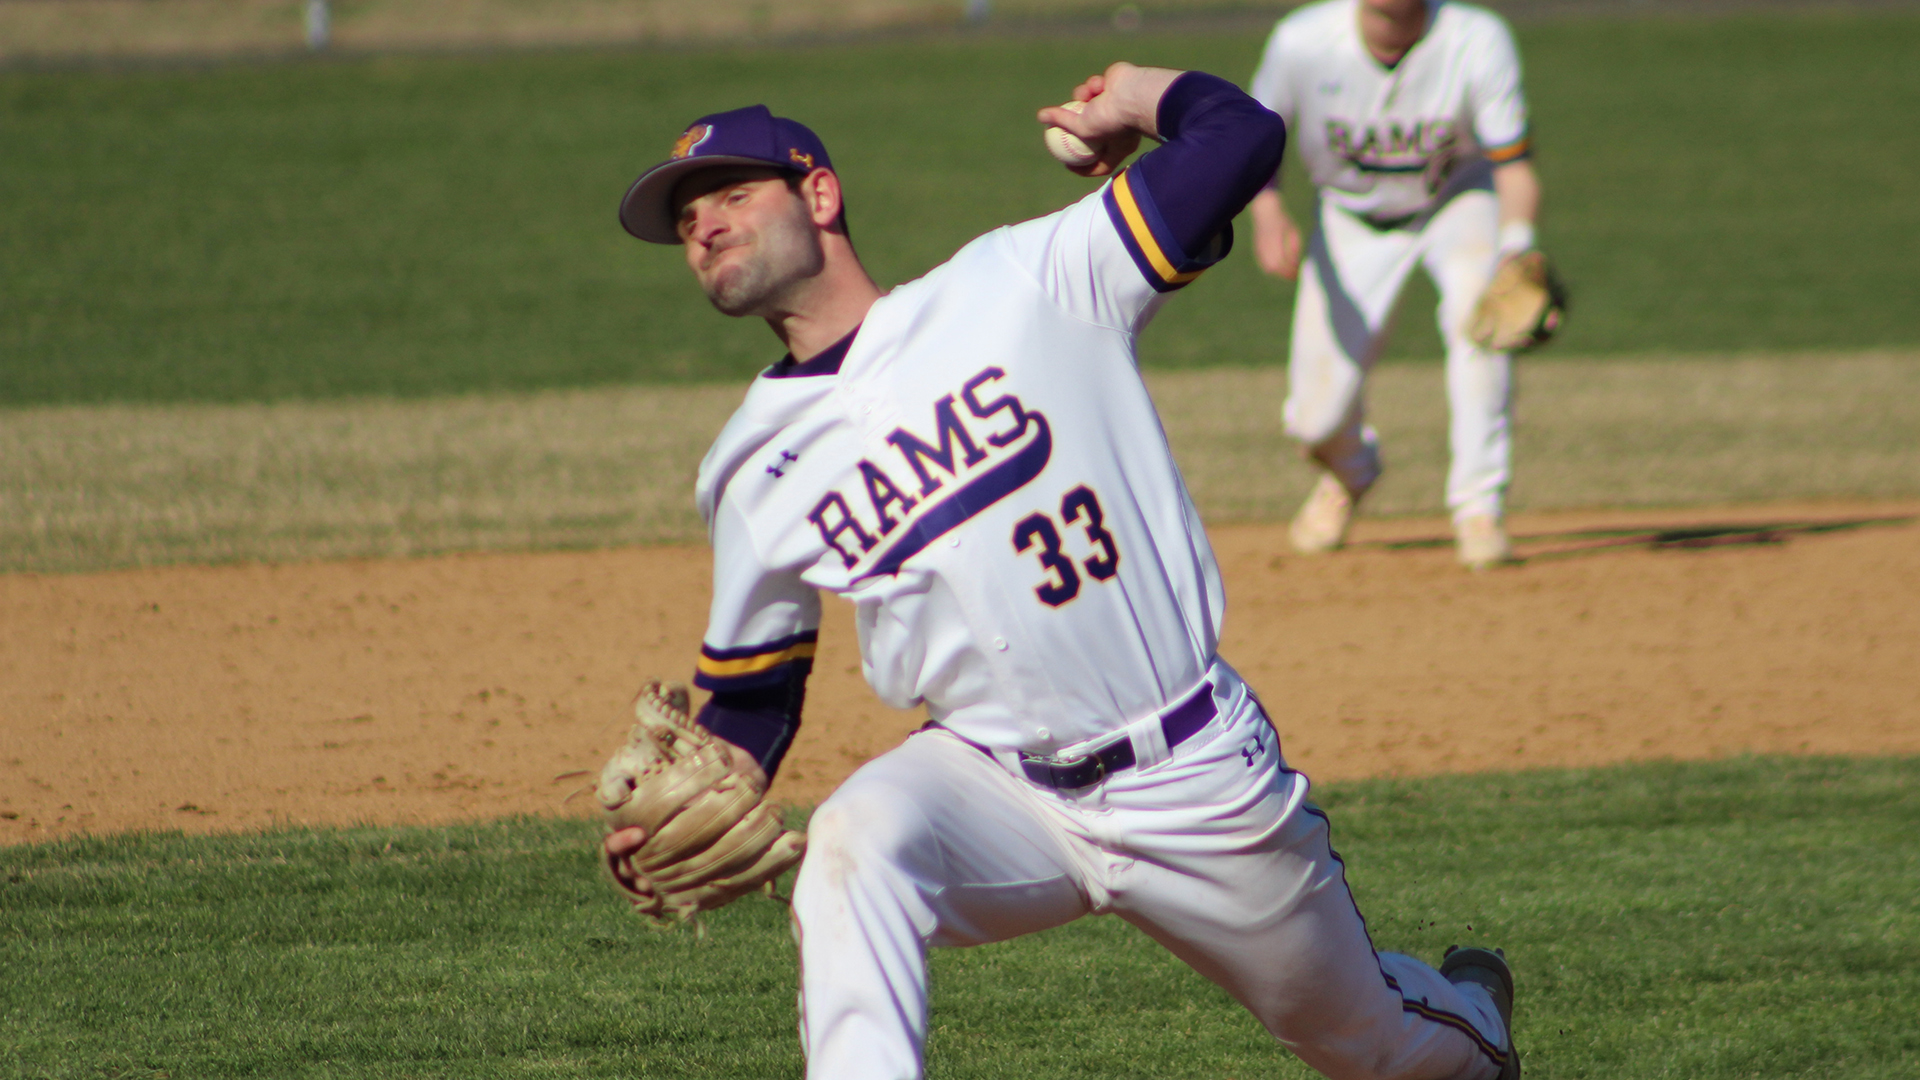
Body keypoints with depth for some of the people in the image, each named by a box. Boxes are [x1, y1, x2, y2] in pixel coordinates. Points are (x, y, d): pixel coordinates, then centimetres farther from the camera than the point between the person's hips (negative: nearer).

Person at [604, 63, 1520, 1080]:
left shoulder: (1020, 287, -7)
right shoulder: (750, 474, 3)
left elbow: (1241, 136, -13)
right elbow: (750, 699, 11)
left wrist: (1140, 94, 7)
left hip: (1199, 781, -1)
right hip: (999, 791, 1)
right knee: (855, 842, -34)